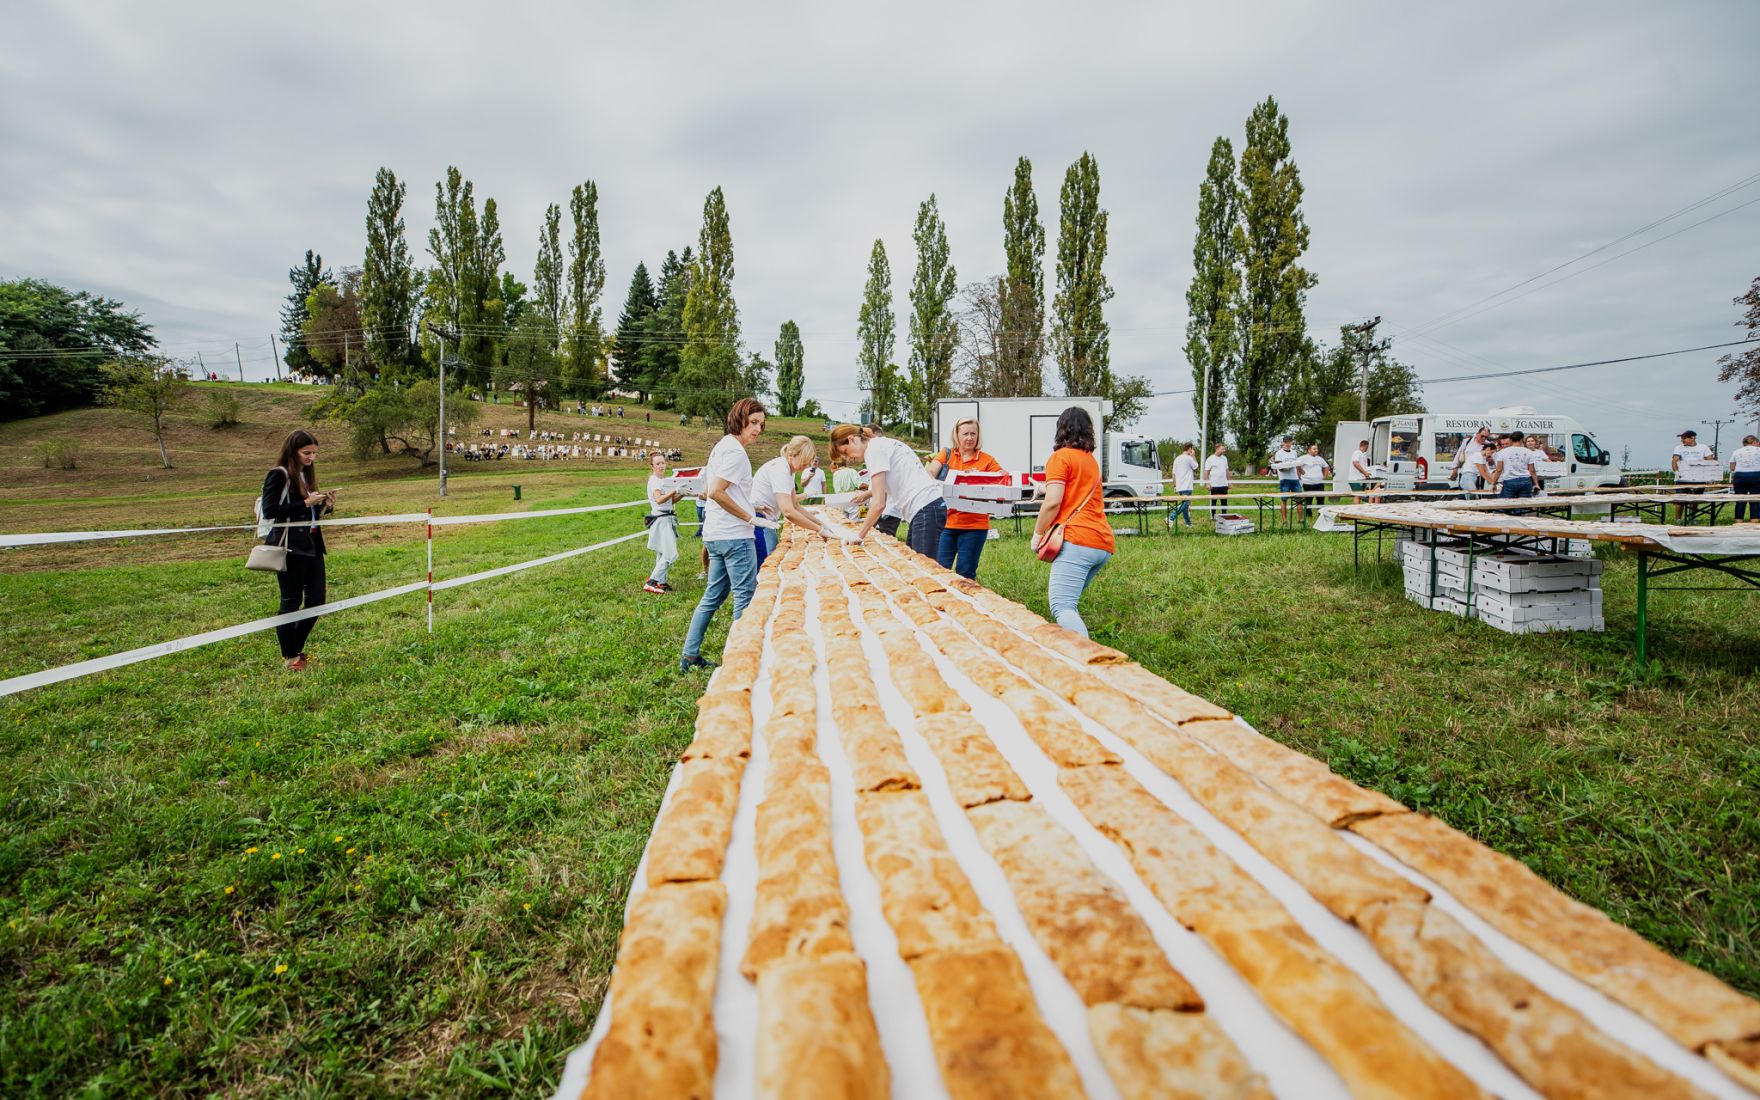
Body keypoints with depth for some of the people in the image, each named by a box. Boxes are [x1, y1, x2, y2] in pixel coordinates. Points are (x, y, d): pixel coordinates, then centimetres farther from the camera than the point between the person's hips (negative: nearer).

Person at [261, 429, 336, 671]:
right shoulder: (279, 475, -8)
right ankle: (290, 657, 12)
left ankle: (295, 649, 25)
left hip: (312, 546, 8)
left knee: (316, 600, 9)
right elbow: (270, 511, -17)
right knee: (291, 601, 1)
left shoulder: (306, 474, 16)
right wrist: (305, 503, -20)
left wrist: (325, 505, 2)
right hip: (290, 548, -8)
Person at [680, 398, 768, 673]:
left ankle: (690, 655, 18)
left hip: (716, 535, 10)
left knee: (713, 595, 14)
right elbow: (716, 492, -21)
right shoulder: (735, 451, -14)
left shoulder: (723, 446, 17)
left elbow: (708, 490, 22)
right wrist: (749, 517, -15)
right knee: (745, 595, -1)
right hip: (734, 535, -10)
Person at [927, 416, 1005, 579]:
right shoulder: (946, 454, 6)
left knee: (966, 575, 5)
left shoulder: (987, 460, 3)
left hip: (974, 524, -1)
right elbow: (929, 473, -8)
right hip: (945, 522, 1)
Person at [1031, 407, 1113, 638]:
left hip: (1077, 541, -9)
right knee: (1065, 599, 21)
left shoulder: (1060, 457, 1)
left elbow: (1053, 502, -10)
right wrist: (1047, 489, 58)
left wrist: (1037, 534, 2)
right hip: (1103, 543, 9)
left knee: (1062, 607, -19)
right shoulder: (1091, 459, 26)